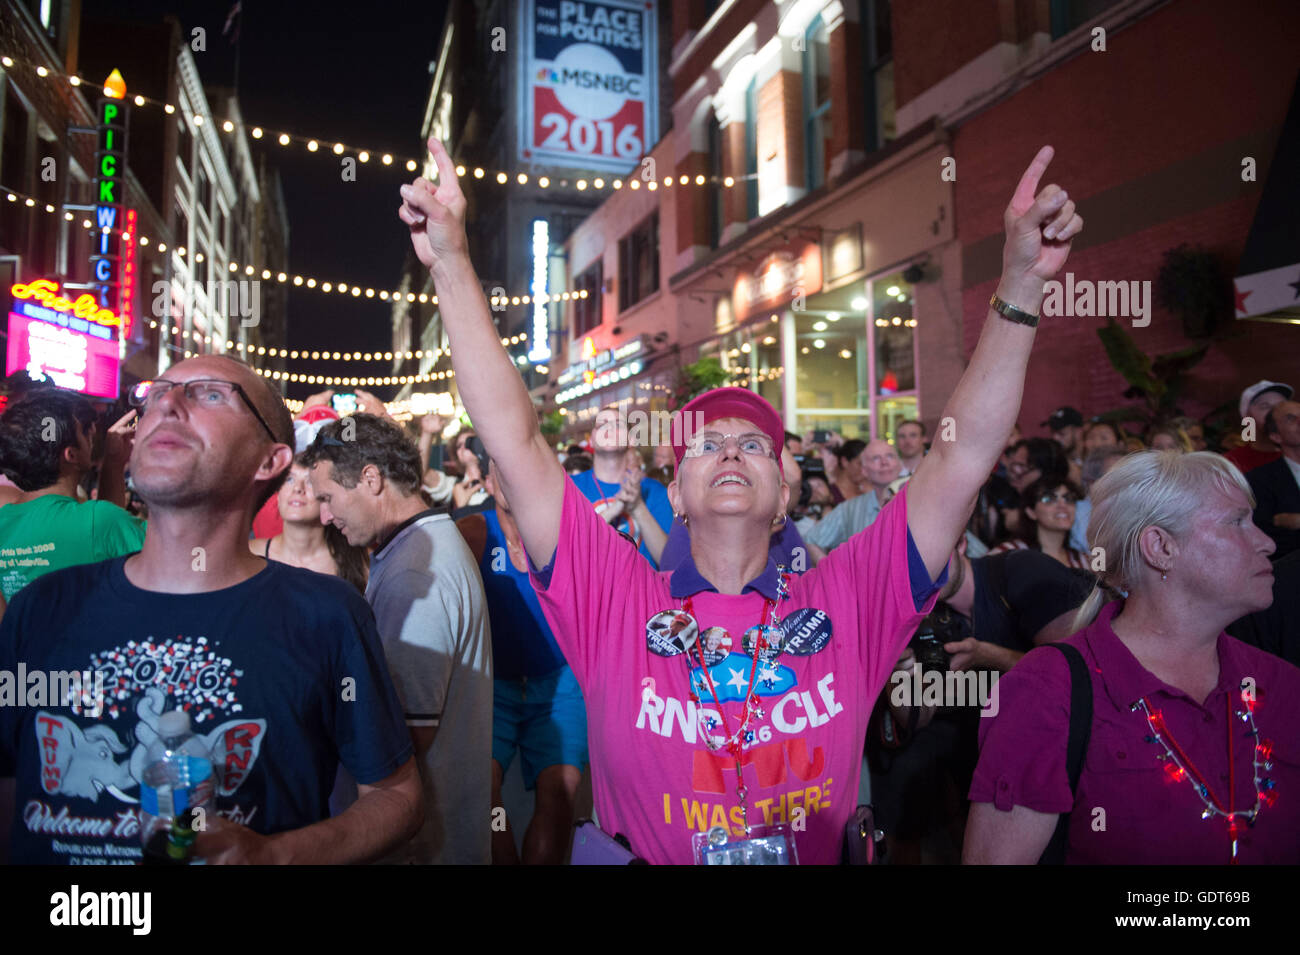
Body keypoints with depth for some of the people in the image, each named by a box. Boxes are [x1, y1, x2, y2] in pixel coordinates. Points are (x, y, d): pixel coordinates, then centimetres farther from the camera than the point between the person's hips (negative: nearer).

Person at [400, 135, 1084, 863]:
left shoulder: (846, 606, 0)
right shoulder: (616, 600, -3)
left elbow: (965, 455, -4)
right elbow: (516, 442, -8)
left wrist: (1022, 282, -9)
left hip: (819, 857, 1)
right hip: (641, 856, 0)